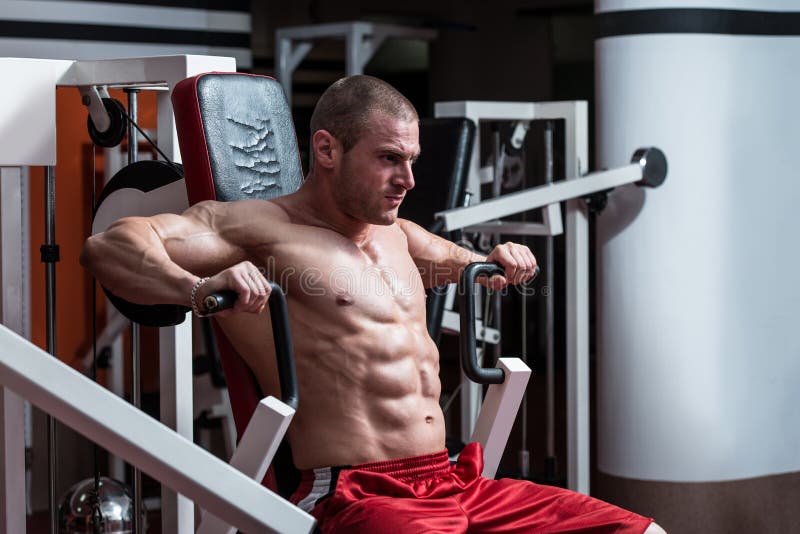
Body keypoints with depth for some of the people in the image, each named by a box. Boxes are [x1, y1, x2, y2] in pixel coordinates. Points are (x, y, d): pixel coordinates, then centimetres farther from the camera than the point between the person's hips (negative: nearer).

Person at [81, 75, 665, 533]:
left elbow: (464, 263, 44)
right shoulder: (263, 229, -4)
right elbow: (108, 246, -16)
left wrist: (501, 263, 22)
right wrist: (197, 288, -34)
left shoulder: (397, 236, 20)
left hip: (457, 484, 9)